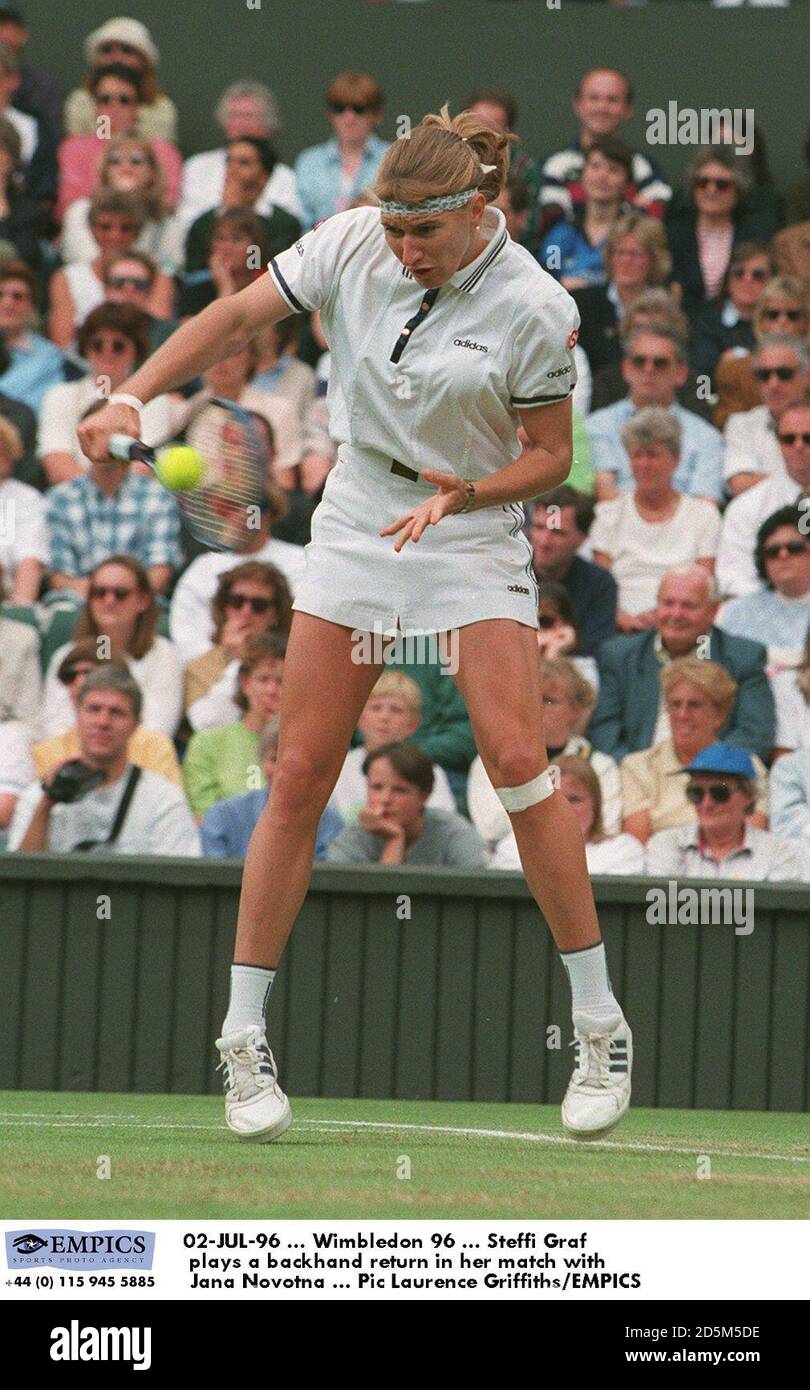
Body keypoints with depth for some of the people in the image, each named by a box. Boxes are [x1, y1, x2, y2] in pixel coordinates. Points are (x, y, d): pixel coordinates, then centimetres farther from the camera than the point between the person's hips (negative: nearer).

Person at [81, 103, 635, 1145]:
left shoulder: (532, 308, -15)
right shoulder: (351, 246, -8)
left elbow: (550, 455, -6)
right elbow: (233, 318, -3)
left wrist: (461, 494, -23)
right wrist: (132, 395, -16)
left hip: (472, 533, -3)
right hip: (354, 523, 3)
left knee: (515, 760, -17)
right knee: (300, 775, -3)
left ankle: (600, 1029, -6)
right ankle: (242, 1039, 6)